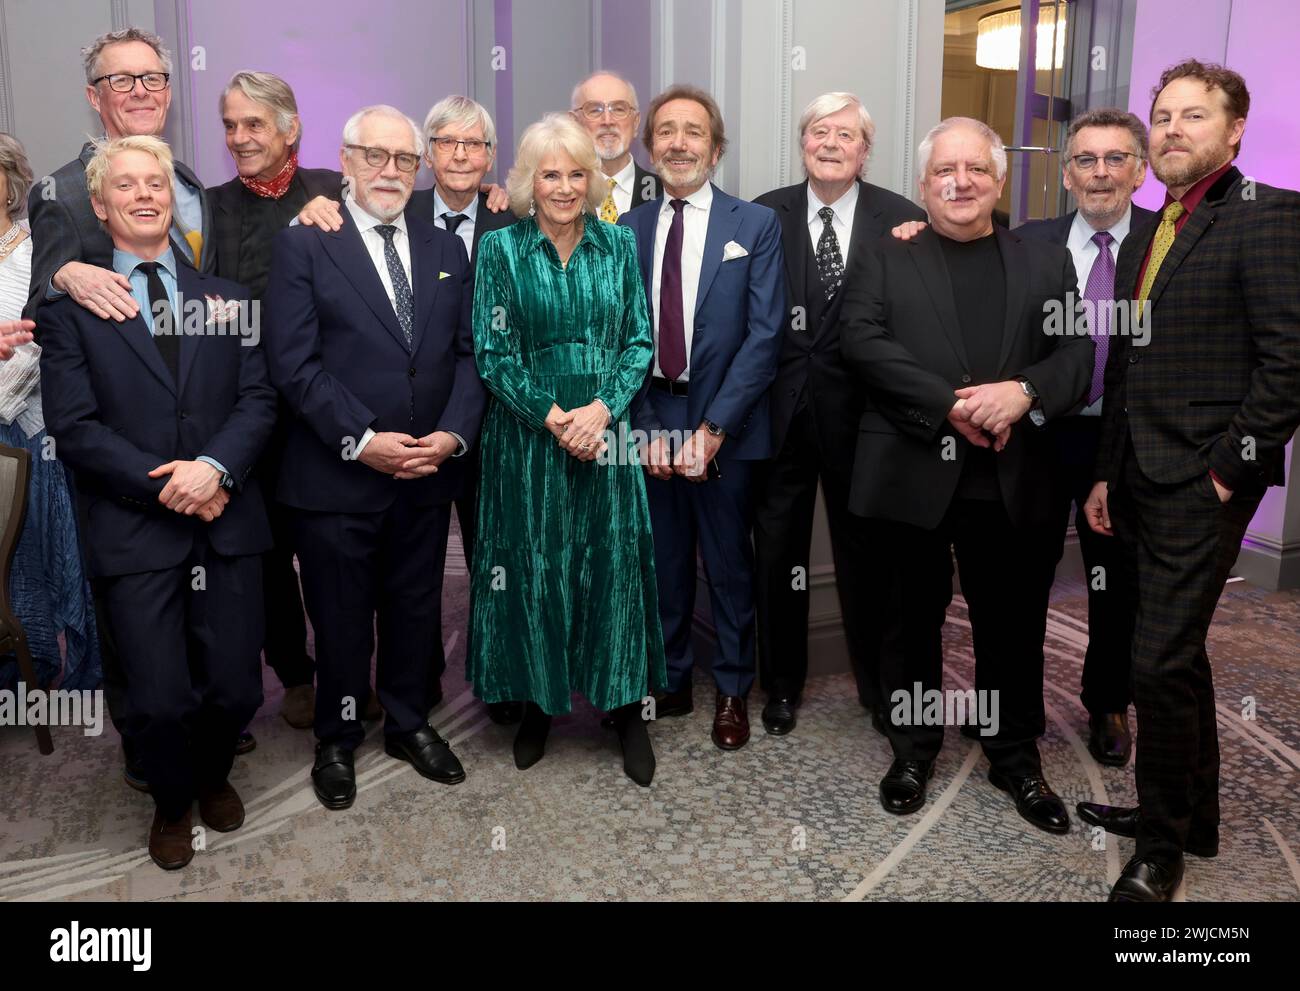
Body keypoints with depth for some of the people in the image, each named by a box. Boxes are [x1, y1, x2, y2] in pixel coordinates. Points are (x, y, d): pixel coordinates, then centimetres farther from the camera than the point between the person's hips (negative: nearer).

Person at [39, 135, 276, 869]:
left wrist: (215, 467, -14)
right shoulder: (71, 306, 4)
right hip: (135, 531, -2)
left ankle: (213, 776, 38)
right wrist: (165, 485, -14)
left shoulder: (225, 298, 12)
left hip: (228, 523, 2)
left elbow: (258, 400, 3)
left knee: (236, 690, 3)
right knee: (160, 701, -2)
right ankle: (173, 804, 31)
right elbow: (73, 425, -4)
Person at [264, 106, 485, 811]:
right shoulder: (303, 245, -4)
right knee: (340, 619, 11)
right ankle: (337, 740, 31)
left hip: (428, 474, 4)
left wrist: (453, 433, -9)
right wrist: (361, 441, -18)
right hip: (337, 478, -4)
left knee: (416, 609, 17)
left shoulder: (446, 249, 9)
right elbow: (293, 363, -11)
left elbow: (469, 352, 6)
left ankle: (408, 724, 36)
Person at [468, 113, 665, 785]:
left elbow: (639, 340, 3)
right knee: (534, 569, 6)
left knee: (615, 566, 5)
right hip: (529, 438, -1)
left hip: (607, 434, 2)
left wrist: (601, 408, -13)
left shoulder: (618, 245, 6)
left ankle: (626, 709, 19)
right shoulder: (501, 248, -1)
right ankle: (537, 703, 24)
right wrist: (556, 418, -15)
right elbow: (494, 352, -5)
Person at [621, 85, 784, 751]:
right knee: (663, 564, 13)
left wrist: (713, 428, -15)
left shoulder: (756, 226, -3)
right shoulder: (626, 230, 5)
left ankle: (731, 690, 27)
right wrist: (646, 426, -6)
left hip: (725, 429, -2)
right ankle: (671, 682, 30)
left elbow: (764, 335, -9)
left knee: (729, 566, 10)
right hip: (650, 424, 2)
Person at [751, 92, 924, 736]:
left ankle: (878, 684, 31)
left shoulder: (903, 220, -1)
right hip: (779, 411, 1)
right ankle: (781, 683, 32)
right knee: (777, 553, 13)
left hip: (861, 413, -1)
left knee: (867, 553, 11)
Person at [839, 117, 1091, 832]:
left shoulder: (1047, 264, 13)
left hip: (1014, 480, 2)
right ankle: (913, 747, 30)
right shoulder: (882, 261, 7)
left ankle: (1016, 757, 30)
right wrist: (952, 406, -19)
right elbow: (862, 343, -9)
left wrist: (1024, 390, -19)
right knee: (914, 619, 12)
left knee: (1013, 626, 10)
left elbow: (1076, 354, 3)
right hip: (911, 475, -1)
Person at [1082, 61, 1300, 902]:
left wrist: (1228, 468, -16)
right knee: (1178, 654, 17)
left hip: (1204, 483, -8)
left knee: (1162, 661, -7)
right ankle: (1195, 816, 33)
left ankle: (1163, 843, 12)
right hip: (1142, 479, 8)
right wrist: (1107, 474, 14)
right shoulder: (1146, 234, 16)